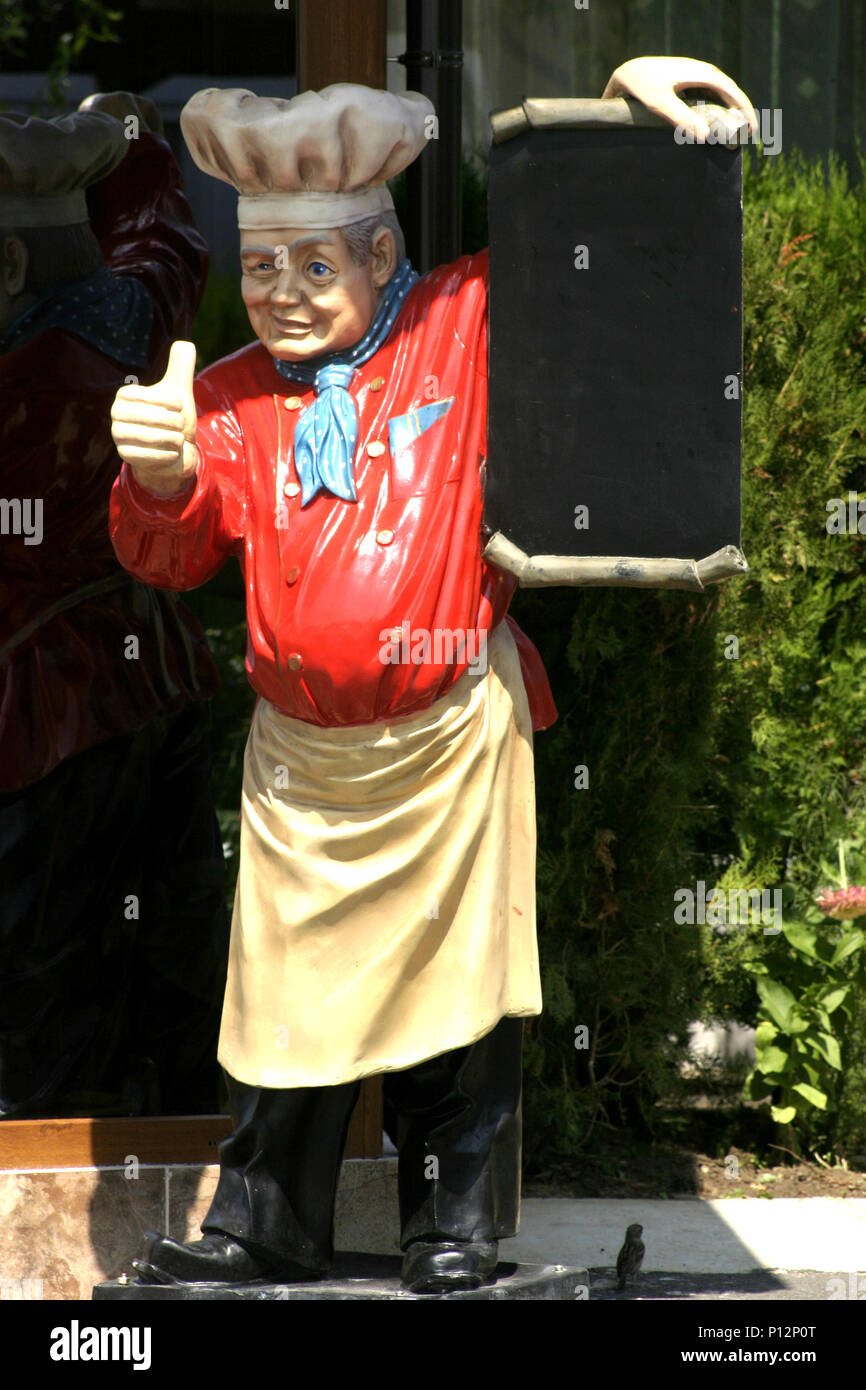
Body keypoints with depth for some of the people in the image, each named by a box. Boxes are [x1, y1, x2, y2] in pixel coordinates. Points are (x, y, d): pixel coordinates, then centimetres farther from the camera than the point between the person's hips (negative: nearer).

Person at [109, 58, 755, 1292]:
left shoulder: (464, 327, -2)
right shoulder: (231, 400, 3)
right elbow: (174, 553, -5)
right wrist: (160, 476, -27)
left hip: (451, 730, -2)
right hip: (301, 750, 2)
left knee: (453, 982, 5)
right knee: (290, 983, 6)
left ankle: (459, 1223, 17)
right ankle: (265, 1226, 16)